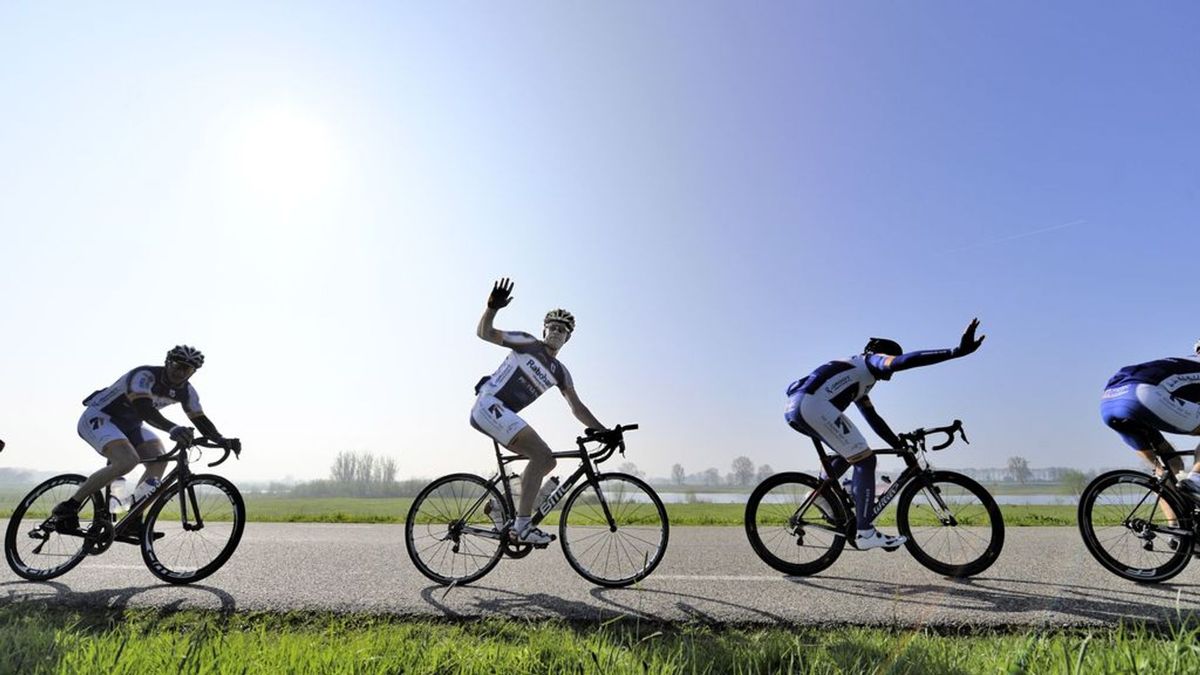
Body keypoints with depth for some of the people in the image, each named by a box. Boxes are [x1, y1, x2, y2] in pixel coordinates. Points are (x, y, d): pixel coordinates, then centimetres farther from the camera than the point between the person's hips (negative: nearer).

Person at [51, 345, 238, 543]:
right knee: (127, 461, -31)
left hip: (129, 424, 7)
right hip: (98, 417, -7)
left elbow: (201, 420, -7)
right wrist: (172, 429, -60)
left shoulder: (186, 392, -7)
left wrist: (222, 440, -25)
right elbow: (144, 409, -44)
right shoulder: (144, 376, -28)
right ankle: (68, 507, -12)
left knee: (159, 460, -16)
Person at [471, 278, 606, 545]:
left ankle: (499, 505, 14)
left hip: (505, 415, 8)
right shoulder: (527, 343, 0)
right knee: (542, 455, -22)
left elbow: (577, 407, 12)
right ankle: (522, 526, -18)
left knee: (547, 461, 4)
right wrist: (493, 307, -27)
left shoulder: (560, 372, 15)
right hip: (488, 405, -8)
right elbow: (484, 332, -7)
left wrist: (604, 431, 3)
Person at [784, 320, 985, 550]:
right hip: (812, 404, -10)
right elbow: (905, 361, -8)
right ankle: (865, 533, -5)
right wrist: (957, 351, -16)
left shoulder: (859, 383, 38)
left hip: (794, 409, 10)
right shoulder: (871, 359, 13)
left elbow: (873, 419, 37)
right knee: (865, 460, -4)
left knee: (850, 453, 27)